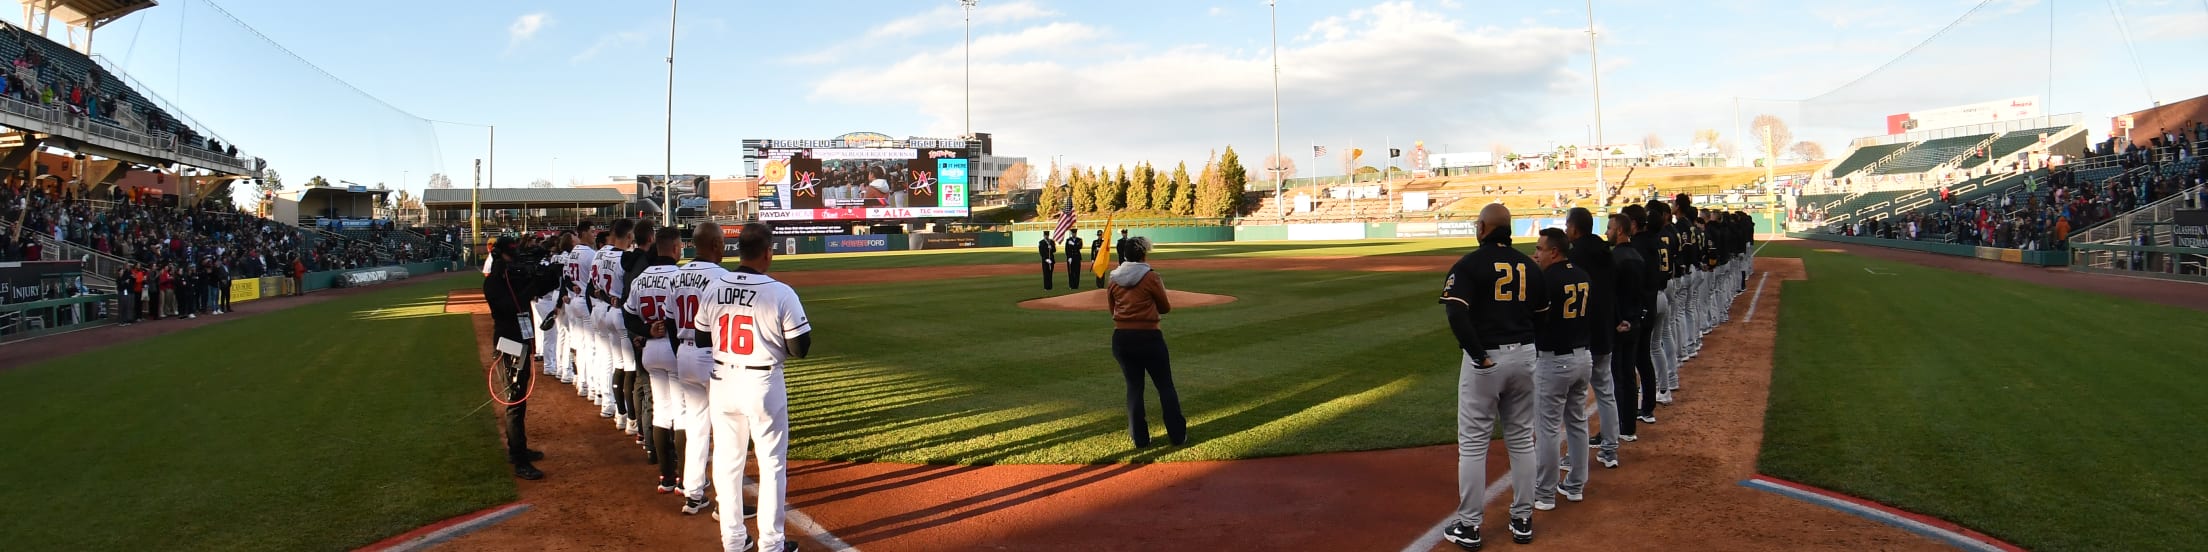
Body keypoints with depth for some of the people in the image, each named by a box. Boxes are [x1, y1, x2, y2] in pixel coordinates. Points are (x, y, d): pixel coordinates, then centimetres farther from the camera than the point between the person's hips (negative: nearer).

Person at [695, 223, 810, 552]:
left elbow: (702, 338, 8)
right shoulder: (781, 294, -17)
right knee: (772, 462, 9)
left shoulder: (714, 288, -3)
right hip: (763, 383, -4)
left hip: (722, 382, 5)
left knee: (727, 461, 15)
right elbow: (800, 349, -13)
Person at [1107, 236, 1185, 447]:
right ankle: (1177, 435, 13)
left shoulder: (1113, 280, 3)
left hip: (1121, 338, 4)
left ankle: (1140, 438, 15)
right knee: (1165, 386, 8)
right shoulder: (1151, 277, -10)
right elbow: (1166, 307, 1)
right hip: (1148, 337, -4)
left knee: (1134, 386, 14)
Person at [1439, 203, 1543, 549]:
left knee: (1472, 443, 3)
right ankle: (1522, 521, 23)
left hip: (1484, 359, -5)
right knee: (1522, 440, 15)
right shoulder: (1528, 265, 8)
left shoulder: (1470, 264, -10)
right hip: (1524, 356, 5)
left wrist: (1479, 356, -16)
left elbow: (1456, 315, -21)